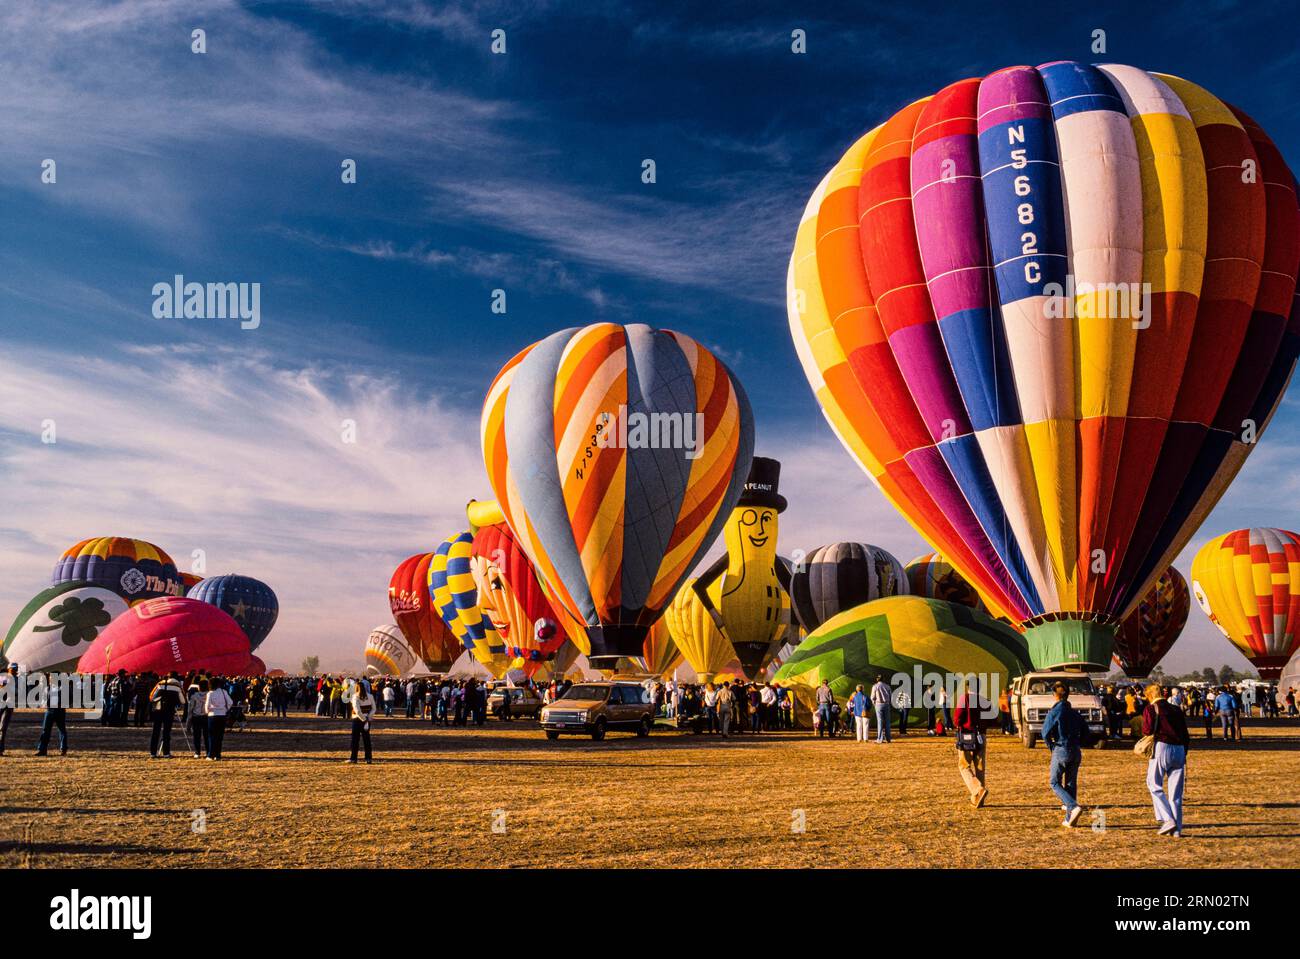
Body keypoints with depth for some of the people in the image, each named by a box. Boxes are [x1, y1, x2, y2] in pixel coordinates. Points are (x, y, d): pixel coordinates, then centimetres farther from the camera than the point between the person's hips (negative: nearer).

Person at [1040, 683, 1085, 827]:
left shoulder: (1054, 712, -8)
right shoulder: (1075, 713, 9)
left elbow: (1046, 733, -13)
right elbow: (1084, 733, 12)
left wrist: (1051, 747, 2)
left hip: (1061, 751, -5)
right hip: (1076, 751, 6)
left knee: (1055, 783, 3)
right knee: (1071, 784, 12)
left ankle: (1074, 807, -19)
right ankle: (1069, 819, 11)